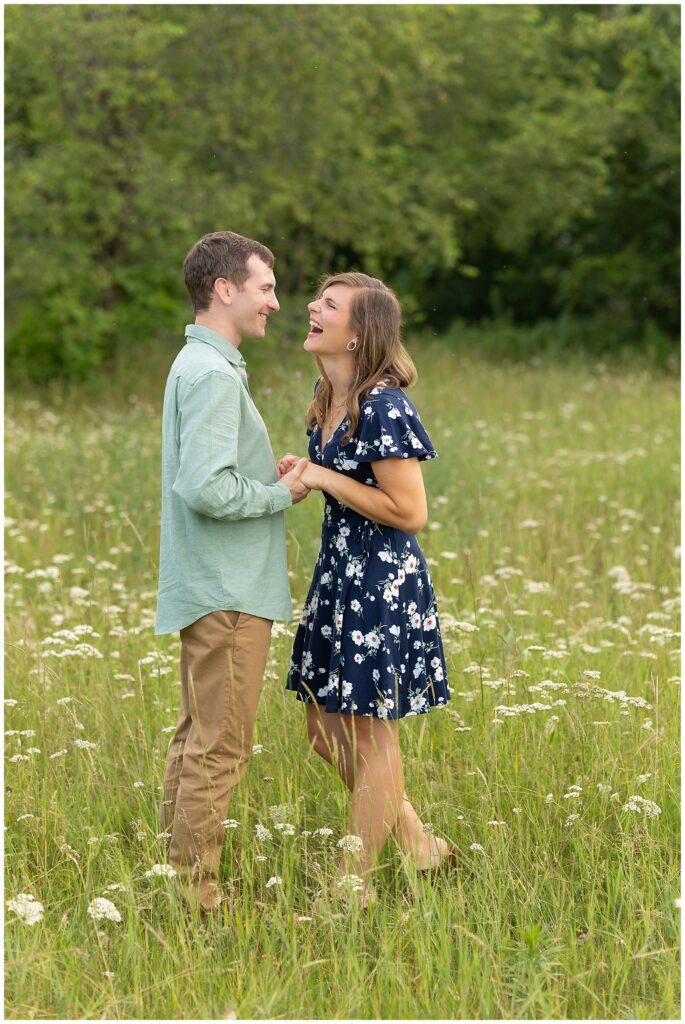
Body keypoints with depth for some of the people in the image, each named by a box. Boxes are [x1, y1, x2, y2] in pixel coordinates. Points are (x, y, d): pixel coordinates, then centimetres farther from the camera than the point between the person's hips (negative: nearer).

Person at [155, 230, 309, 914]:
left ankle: (176, 878, 23)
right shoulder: (212, 375, -17)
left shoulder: (199, 366, 15)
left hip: (214, 588, 11)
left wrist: (271, 475, 6)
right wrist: (282, 494, -13)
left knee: (196, 737, 16)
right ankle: (196, 898, 0)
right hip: (228, 592, -11)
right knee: (219, 750, -5)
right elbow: (206, 489, -26)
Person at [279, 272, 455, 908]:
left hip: (383, 582, -10)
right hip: (338, 574, 10)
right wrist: (300, 475, 2)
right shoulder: (327, 399, 7)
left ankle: (353, 885, 14)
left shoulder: (382, 407, -21)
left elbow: (409, 511, -21)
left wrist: (324, 478, -18)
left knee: (369, 735, 3)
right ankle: (419, 845, 28)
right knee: (325, 730, 15)